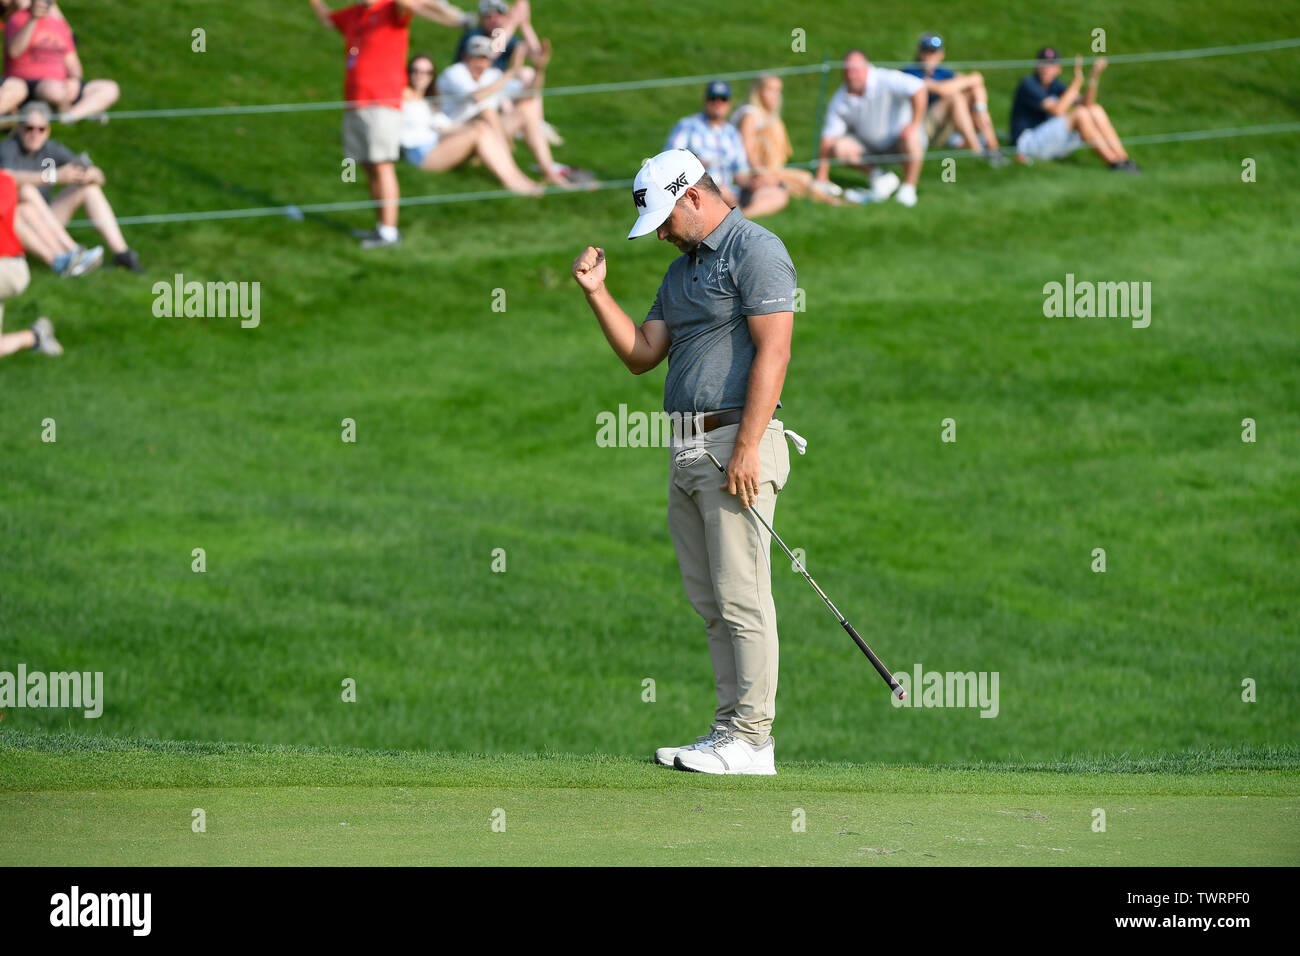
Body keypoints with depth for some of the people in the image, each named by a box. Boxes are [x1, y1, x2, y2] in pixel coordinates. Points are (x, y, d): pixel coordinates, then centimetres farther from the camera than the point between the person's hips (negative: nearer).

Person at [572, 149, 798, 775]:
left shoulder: (756, 251, -7)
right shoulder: (682, 270, 22)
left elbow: (773, 352, -15)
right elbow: (641, 354, 19)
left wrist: (748, 447, -21)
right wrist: (596, 293, 9)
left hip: (736, 443, -9)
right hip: (687, 450, 9)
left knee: (741, 596, -10)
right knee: (710, 604, 7)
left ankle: (751, 740, -11)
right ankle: (730, 729, 9)